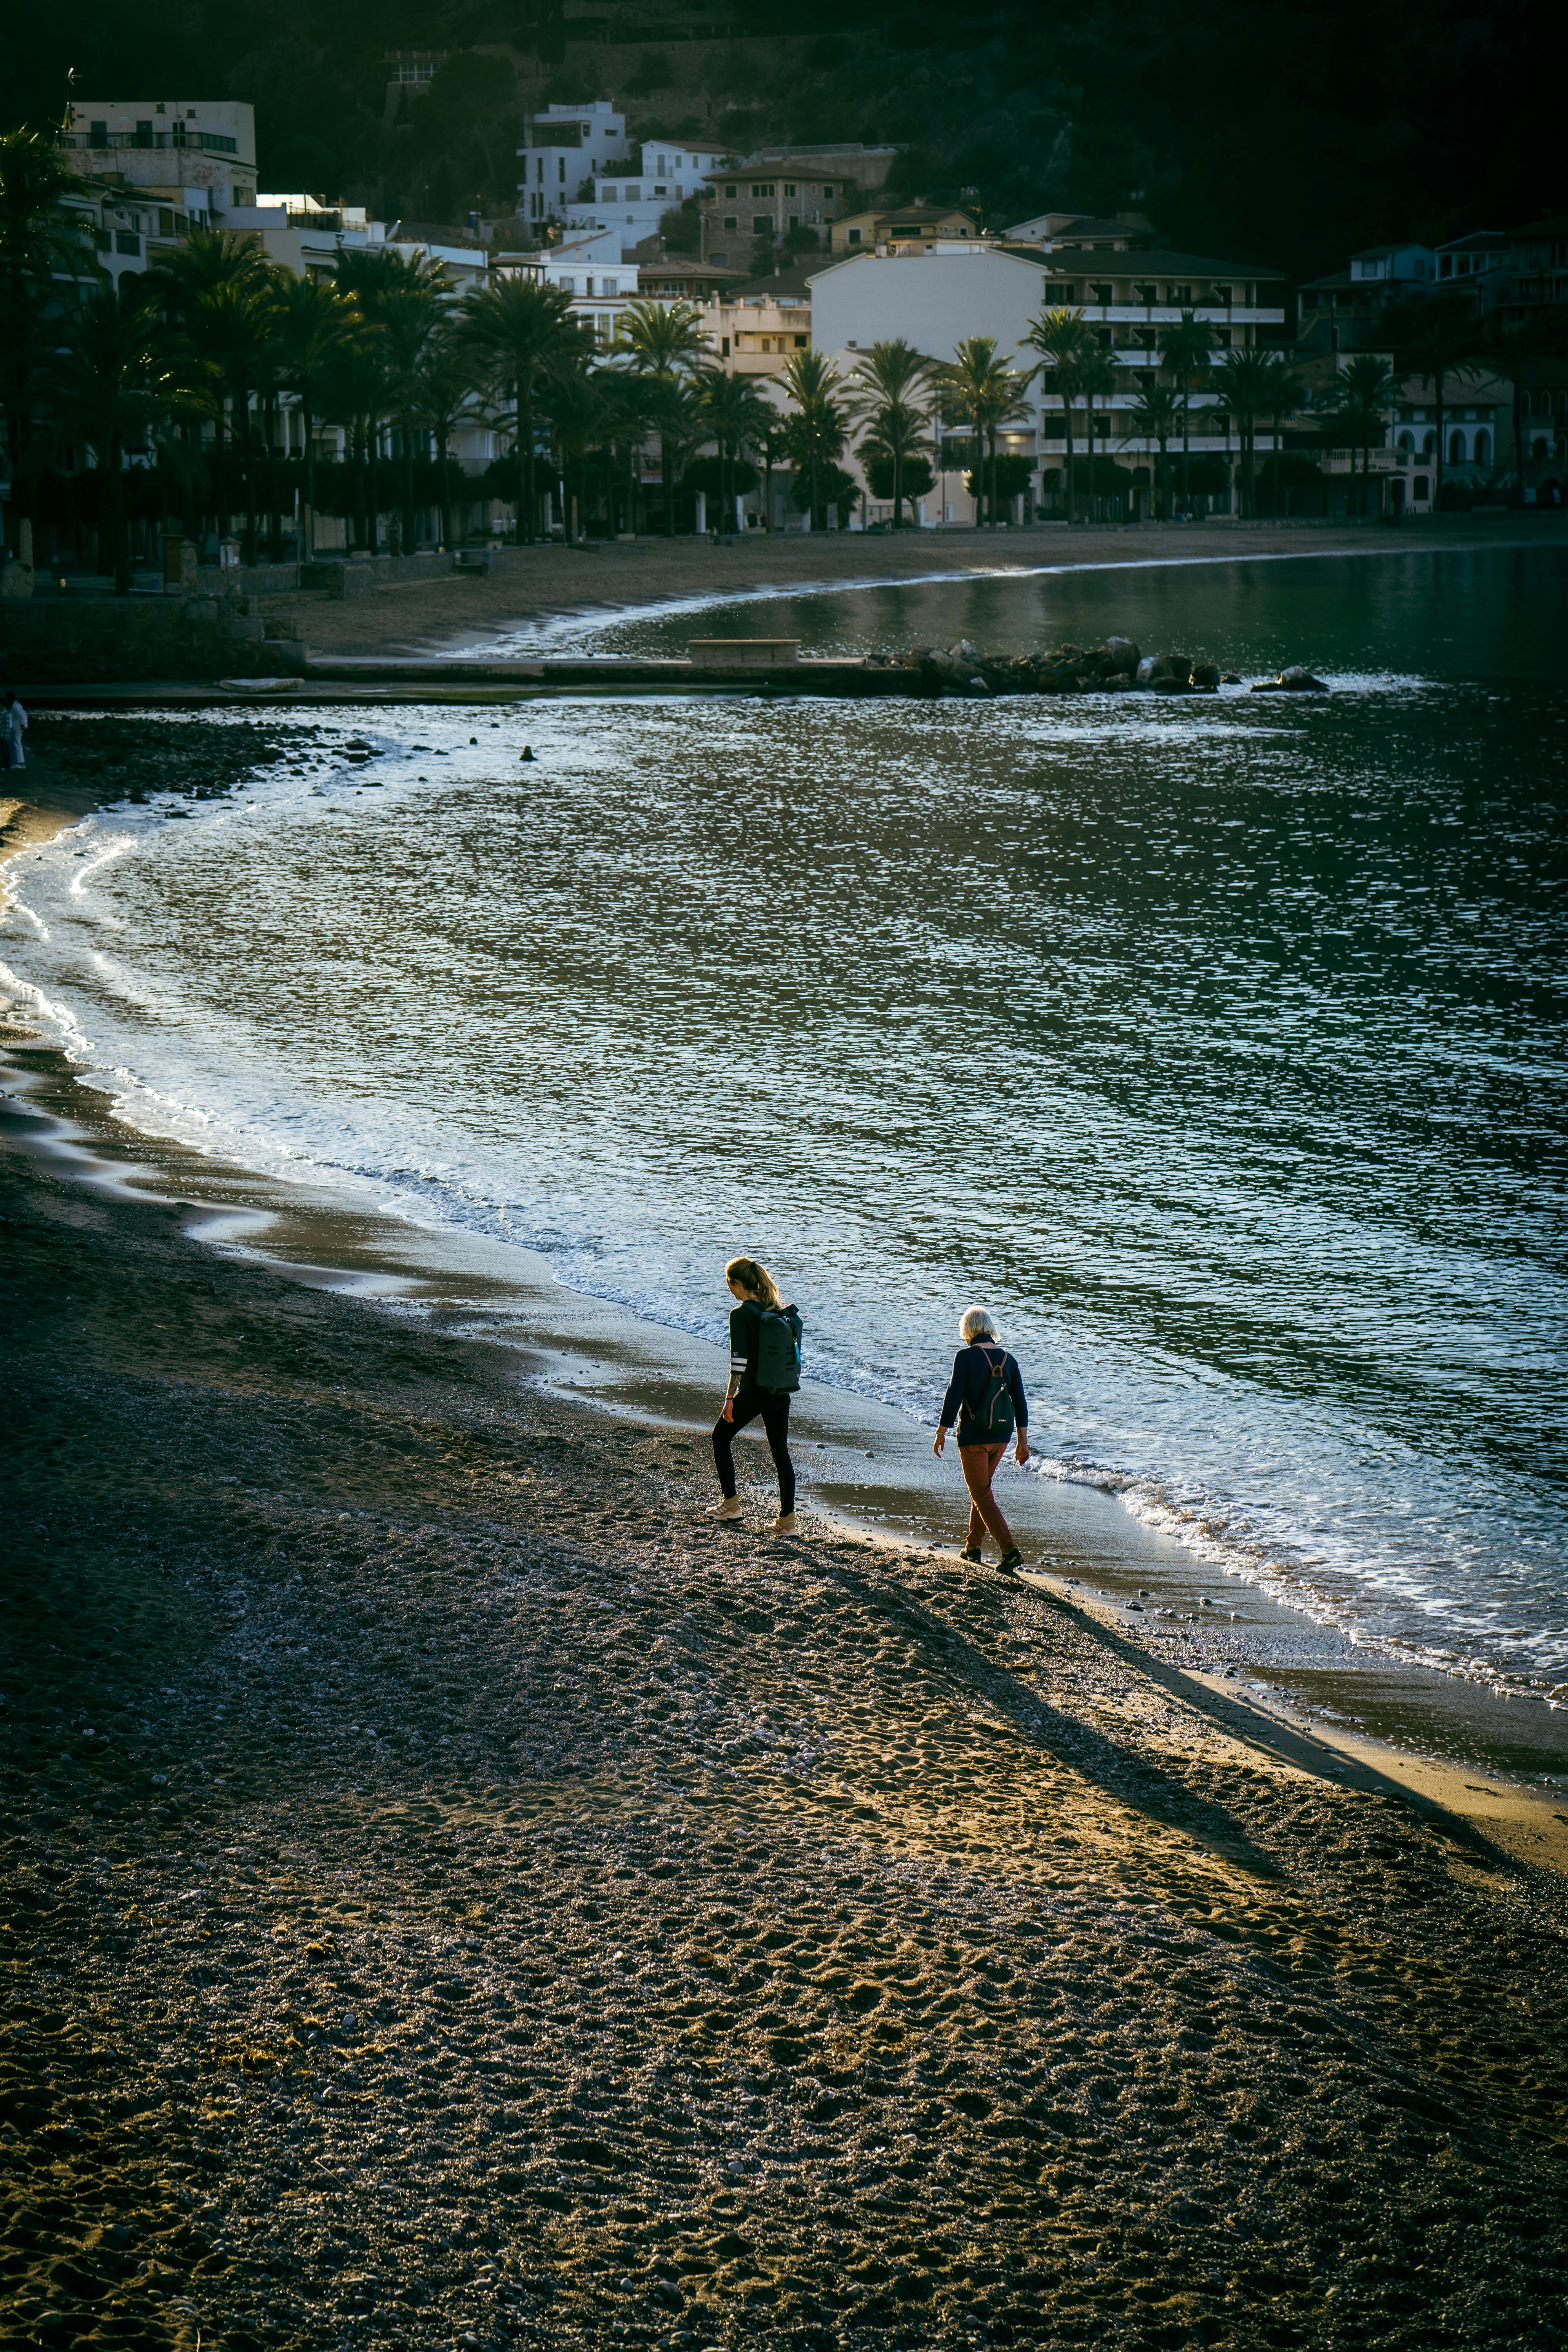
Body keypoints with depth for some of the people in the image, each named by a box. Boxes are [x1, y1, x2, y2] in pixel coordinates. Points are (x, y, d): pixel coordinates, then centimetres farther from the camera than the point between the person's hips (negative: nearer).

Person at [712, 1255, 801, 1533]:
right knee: (780, 1450, 10)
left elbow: (739, 1361, -17)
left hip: (752, 1393, -6)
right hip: (781, 1393, 6)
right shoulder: (780, 1310, 4)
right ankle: (787, 1518, 6)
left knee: (721, 1436, 17)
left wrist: (729, 1398, -12)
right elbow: (792, 1351, 10)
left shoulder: (741, 1315, -15)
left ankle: (731, 1504, 20)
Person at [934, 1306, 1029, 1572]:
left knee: (982, 1495, -2)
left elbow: (954, 1396, -14)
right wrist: (1023, 1441, 10)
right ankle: (973, 1546, 31)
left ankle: (1010, 1550, -15)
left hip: (973, 1437, -6)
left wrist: (941, 1433, -5)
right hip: (1001, 1437, 6)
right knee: (982, 1488, 23)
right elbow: (1020, 1402, 5)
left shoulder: (966, 1357, -12)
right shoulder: (1007, 1358, 4)